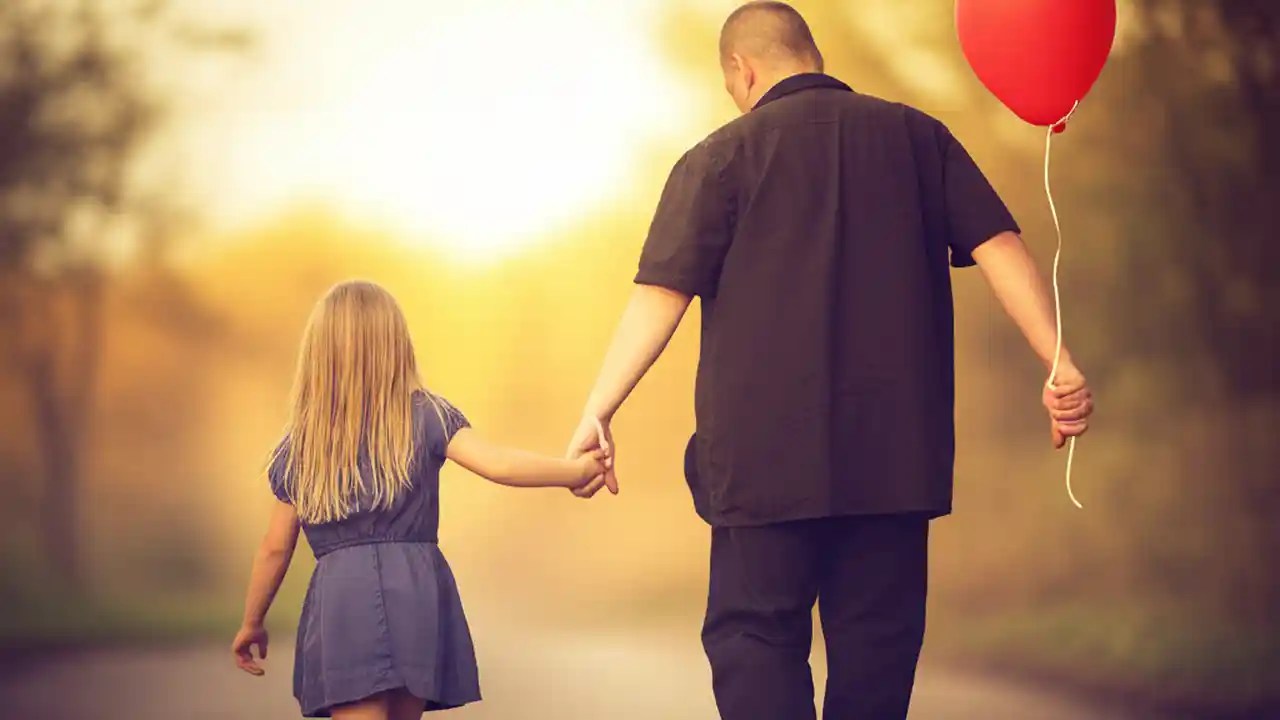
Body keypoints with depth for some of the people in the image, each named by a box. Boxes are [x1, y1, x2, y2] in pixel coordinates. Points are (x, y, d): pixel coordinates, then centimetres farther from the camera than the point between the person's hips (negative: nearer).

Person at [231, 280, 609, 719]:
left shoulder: (298, 448, 9)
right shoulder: (427, 418, 4)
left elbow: (276, 549, 13)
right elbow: (499, 465, -9)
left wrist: (252, 624, 26)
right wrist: (578, 470, -1)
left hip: (341, 599, -1)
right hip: (415, 593, 1)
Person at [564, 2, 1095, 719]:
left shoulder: (723, 155, -1)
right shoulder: (917, 135, 8)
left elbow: (662, 295, -8)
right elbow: (999, 246, -1)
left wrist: (598, 411, -7)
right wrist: (1059, 363, -4)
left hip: (767, 449, -3)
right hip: (896, 445, 3)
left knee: (755, 633, 2)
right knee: (878, 635, 9)